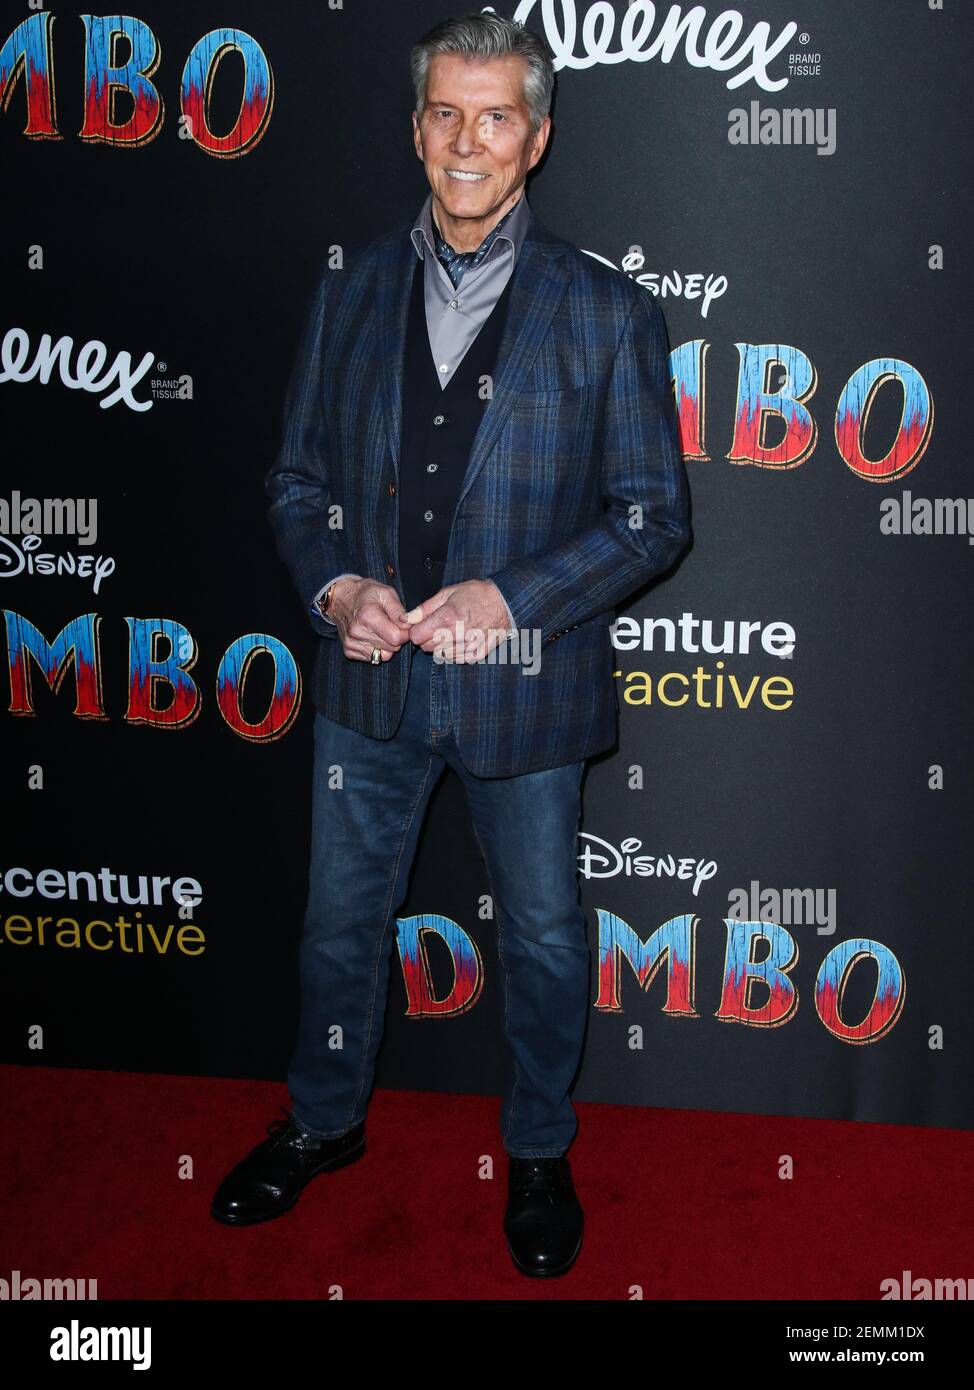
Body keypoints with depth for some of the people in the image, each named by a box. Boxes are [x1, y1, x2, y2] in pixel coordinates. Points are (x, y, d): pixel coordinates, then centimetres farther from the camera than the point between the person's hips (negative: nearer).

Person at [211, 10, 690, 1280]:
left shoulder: (605, 313, -6)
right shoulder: (351, 297, 3)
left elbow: (654, 512, -7)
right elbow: (299, 482, 8)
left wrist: (513, 598, -20)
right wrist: (335, 587, -13)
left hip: (525, 688, -2)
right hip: (371, 681, 3)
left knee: (542, 934, 14)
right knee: (341, 919, 17)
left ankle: (539, 1152, 37)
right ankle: (324, 1122, 42)